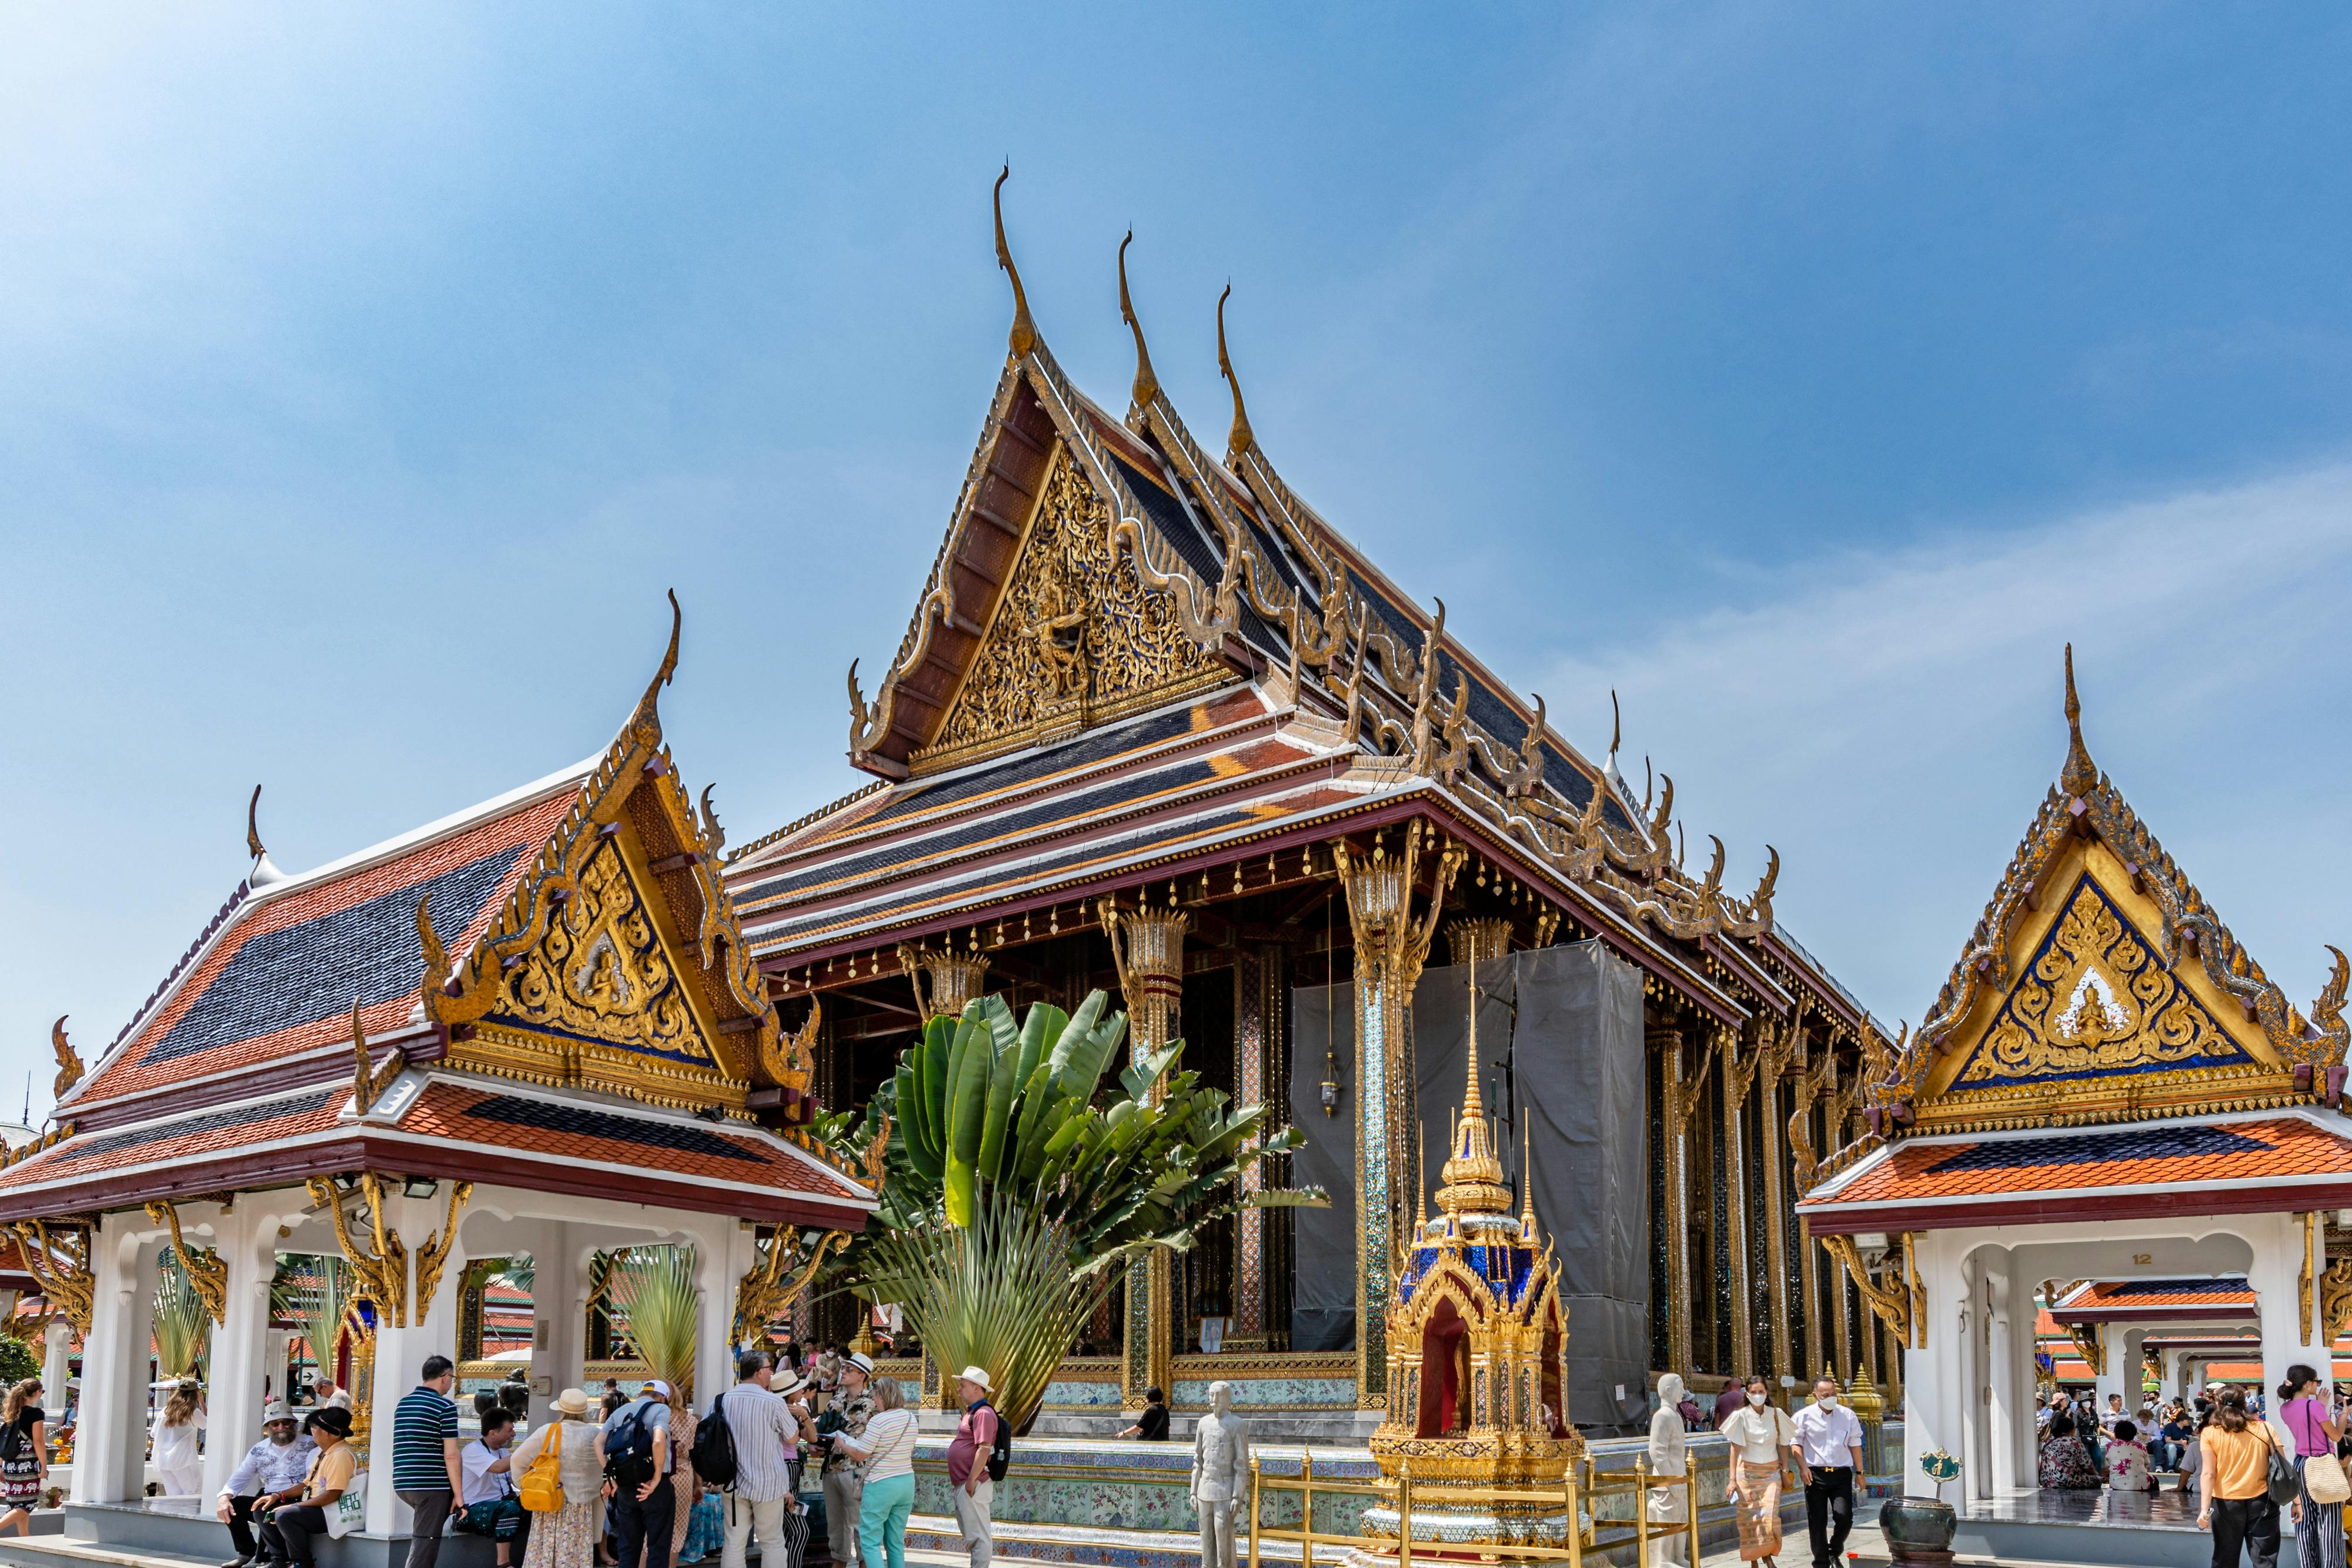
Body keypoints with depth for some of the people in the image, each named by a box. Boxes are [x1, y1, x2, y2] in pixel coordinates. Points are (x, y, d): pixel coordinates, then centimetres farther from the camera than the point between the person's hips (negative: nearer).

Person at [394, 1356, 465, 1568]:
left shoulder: (402, 1403, 13)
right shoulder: (446, 1407, -9)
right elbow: (450, 1455, -13)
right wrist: (458, 1494, -8)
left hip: (403, 1484, 7)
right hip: (432, 1485, -7)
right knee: (425, 1544, -4)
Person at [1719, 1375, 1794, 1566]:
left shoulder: (1776, 1414, 0)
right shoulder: (1741, 1416, -6)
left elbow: (1783, 1445, 8)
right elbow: (1735, 1448, -9)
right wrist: (1733, 1479, -13)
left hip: (1771, 1472, 1)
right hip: (1747, 1472, -1)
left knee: (1770, 1516, -11)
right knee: (1750, 1519, -2)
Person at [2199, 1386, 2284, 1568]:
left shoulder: (2210, 1433, -3)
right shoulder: (2264, 1429, 1)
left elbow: (2208, 1474, -10)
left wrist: (2204, 1509, -12)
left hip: (2225, 1503, -1)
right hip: (2261, 1501, 1)